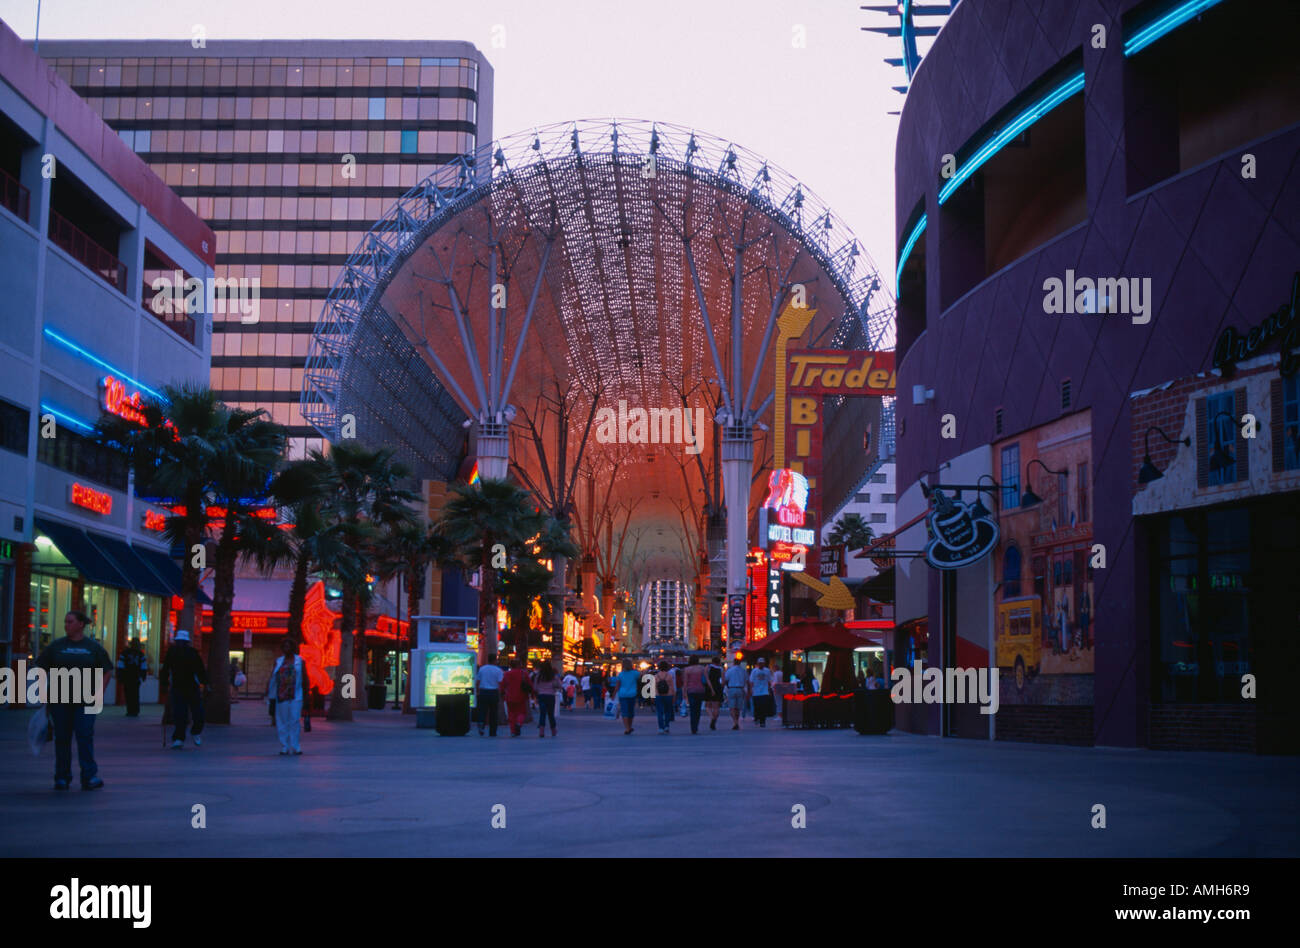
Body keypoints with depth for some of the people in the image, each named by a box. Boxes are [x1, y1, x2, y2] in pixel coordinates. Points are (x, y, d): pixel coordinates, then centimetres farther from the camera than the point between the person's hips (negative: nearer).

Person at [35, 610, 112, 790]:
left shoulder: (93, 647, 5)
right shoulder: (56, 646, 6)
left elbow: (108, 671, 9)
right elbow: (40, 669, 10)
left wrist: (100, 691, -1)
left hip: (85, 700, -1)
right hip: (59, 701, 1)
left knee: (85, 736, -7)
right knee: (62, 738, 5)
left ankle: (89, 777, -7)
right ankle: (62, 778, 13)